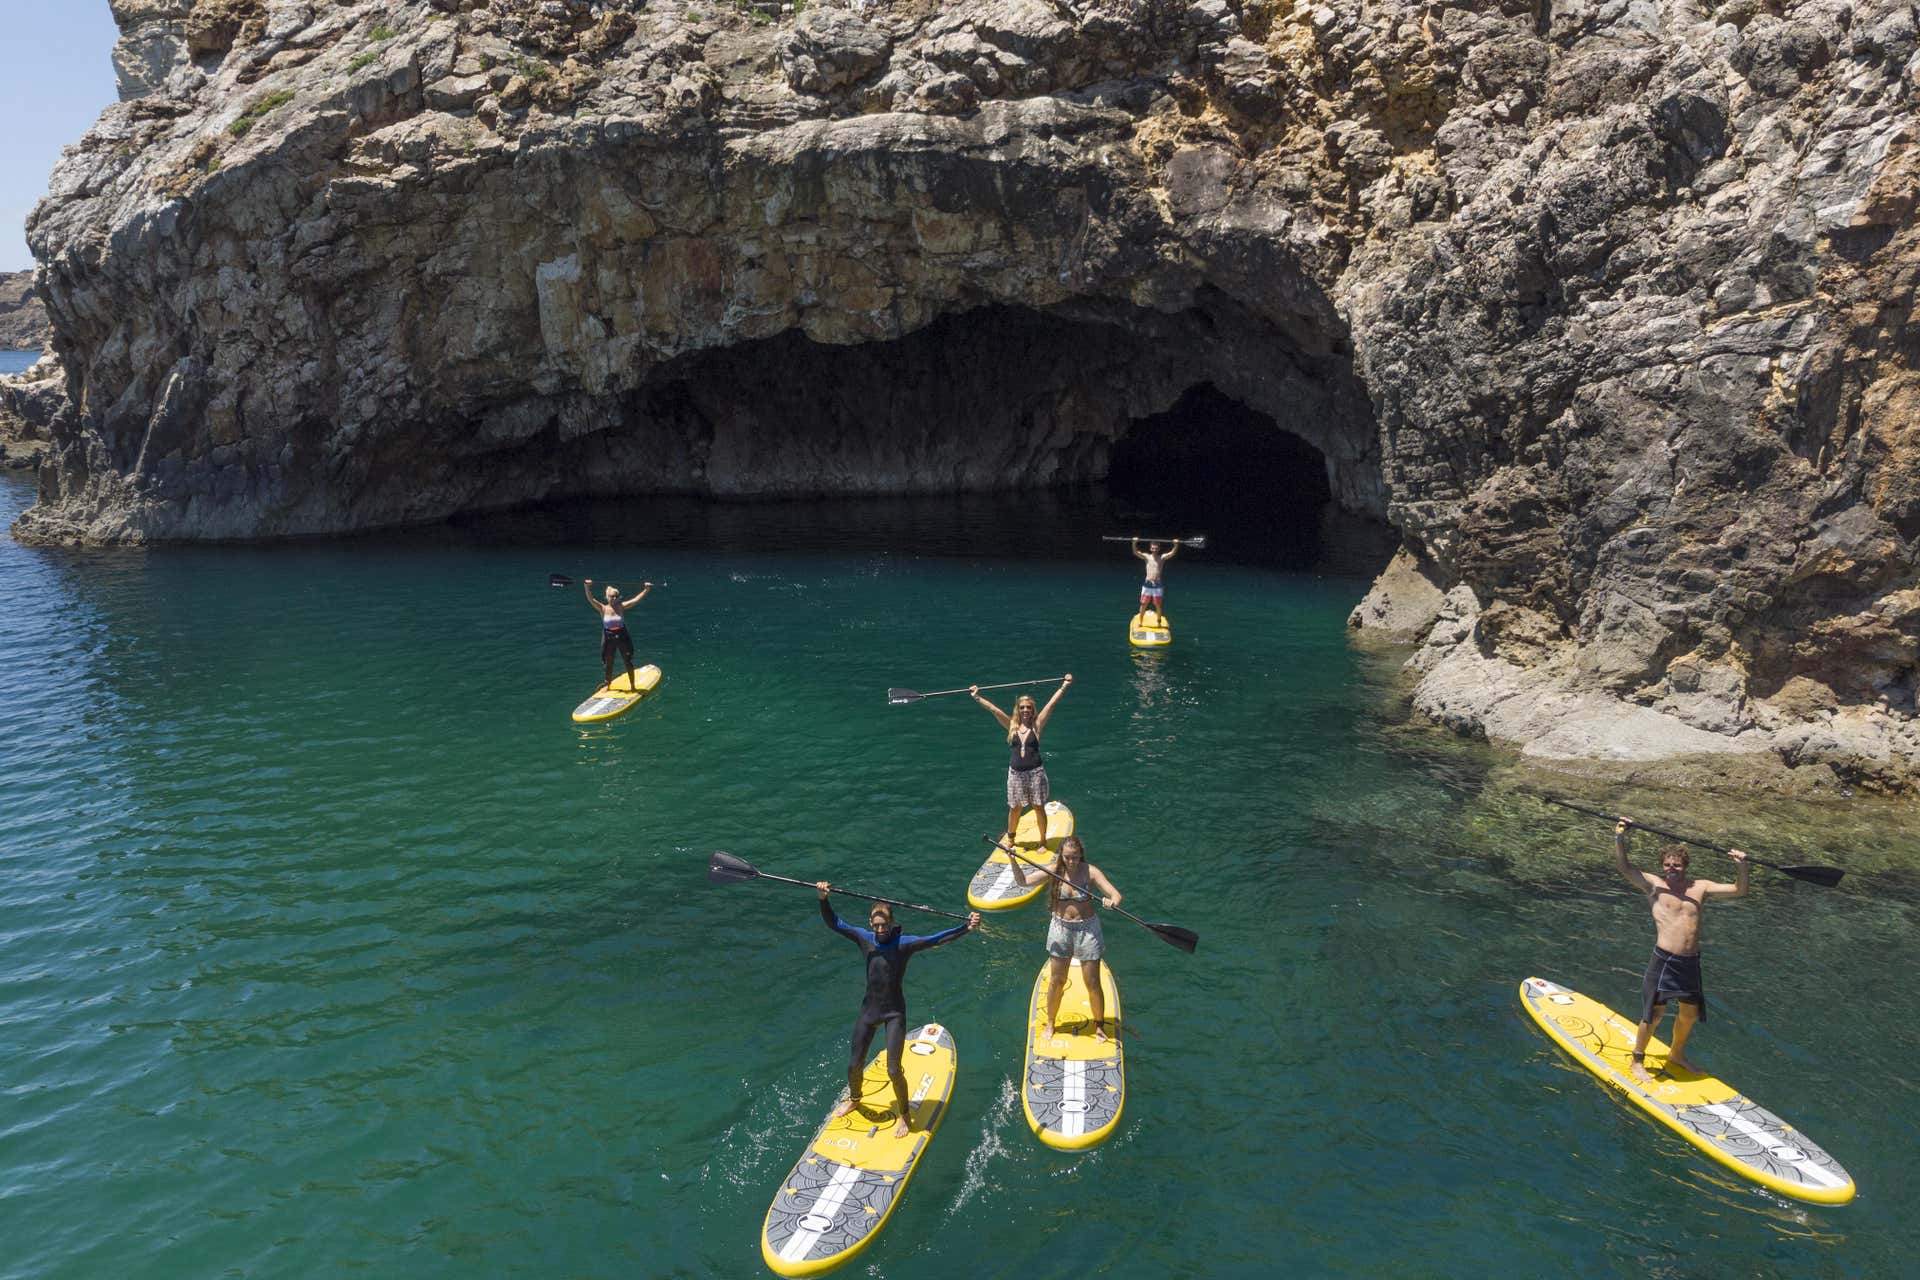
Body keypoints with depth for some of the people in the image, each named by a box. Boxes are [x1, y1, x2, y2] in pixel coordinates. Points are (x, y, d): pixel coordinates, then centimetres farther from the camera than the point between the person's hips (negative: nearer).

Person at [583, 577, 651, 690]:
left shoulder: (622, 607, -5)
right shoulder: (603, 609, -8)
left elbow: (637, 599, -9)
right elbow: (590, 599, -20)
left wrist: (646, 589, -20)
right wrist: (587, 587, -37)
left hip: (622, 638, 1)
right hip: (609, 639, 0)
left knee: (628, 662, 9)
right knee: (609, 664, 12)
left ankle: (632, 686, 21)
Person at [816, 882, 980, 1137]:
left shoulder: (904, 943, -14)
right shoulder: (865, 939, -5)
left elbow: (937, 940, -24)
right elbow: (833, 923, -8)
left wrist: (966, 928, -37)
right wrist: (823, 899, -24)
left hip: (895, 1012, -4)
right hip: (869, 1008, 4)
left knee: (893, 1070, -3)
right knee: (854, 1065, 14)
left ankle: (905, 1115, 21)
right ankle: (854, 1099, 46)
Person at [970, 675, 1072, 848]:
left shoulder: (1037, 725, -2)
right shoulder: (1012, 726, 3)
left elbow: (1052, 704, -6)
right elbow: (993, 709, 1)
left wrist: (1064, 686, -9)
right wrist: (976, 697, -1)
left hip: (1035, 772, -2)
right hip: (1015, 773, 2)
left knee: (1039, 808, 6)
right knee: (1014, 808, 12)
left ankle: (1043, 841, 19)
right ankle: (1010, 838, 31)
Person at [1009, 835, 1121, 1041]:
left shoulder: (1090, 872, -15)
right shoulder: (1055, 871, -8)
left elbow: (1116, 895, -20)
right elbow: (1023, 881, -5)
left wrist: (1112, 901, -43)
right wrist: (1013, 861, -21)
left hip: (1087, 929, -2)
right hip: (1060, 928, 2)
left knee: (1093, 983, 5)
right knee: (1057, 981, 12)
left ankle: (1099, 1025, 26)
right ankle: (1050, 1023, 31)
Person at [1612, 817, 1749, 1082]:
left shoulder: (1700, 887, 10)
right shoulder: (1654, 884, 2)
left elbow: (1739, 891, 10)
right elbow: (1624, 867, -9)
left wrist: (1742, 866, -7)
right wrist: (1619, 837, -21)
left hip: (1691, 961, 4)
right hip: (1664, 959, -4)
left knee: (1690, 1013, 15)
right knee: (1655, 1012, -5)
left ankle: (1676, 1055, 39)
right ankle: (1637, 1060, 12)